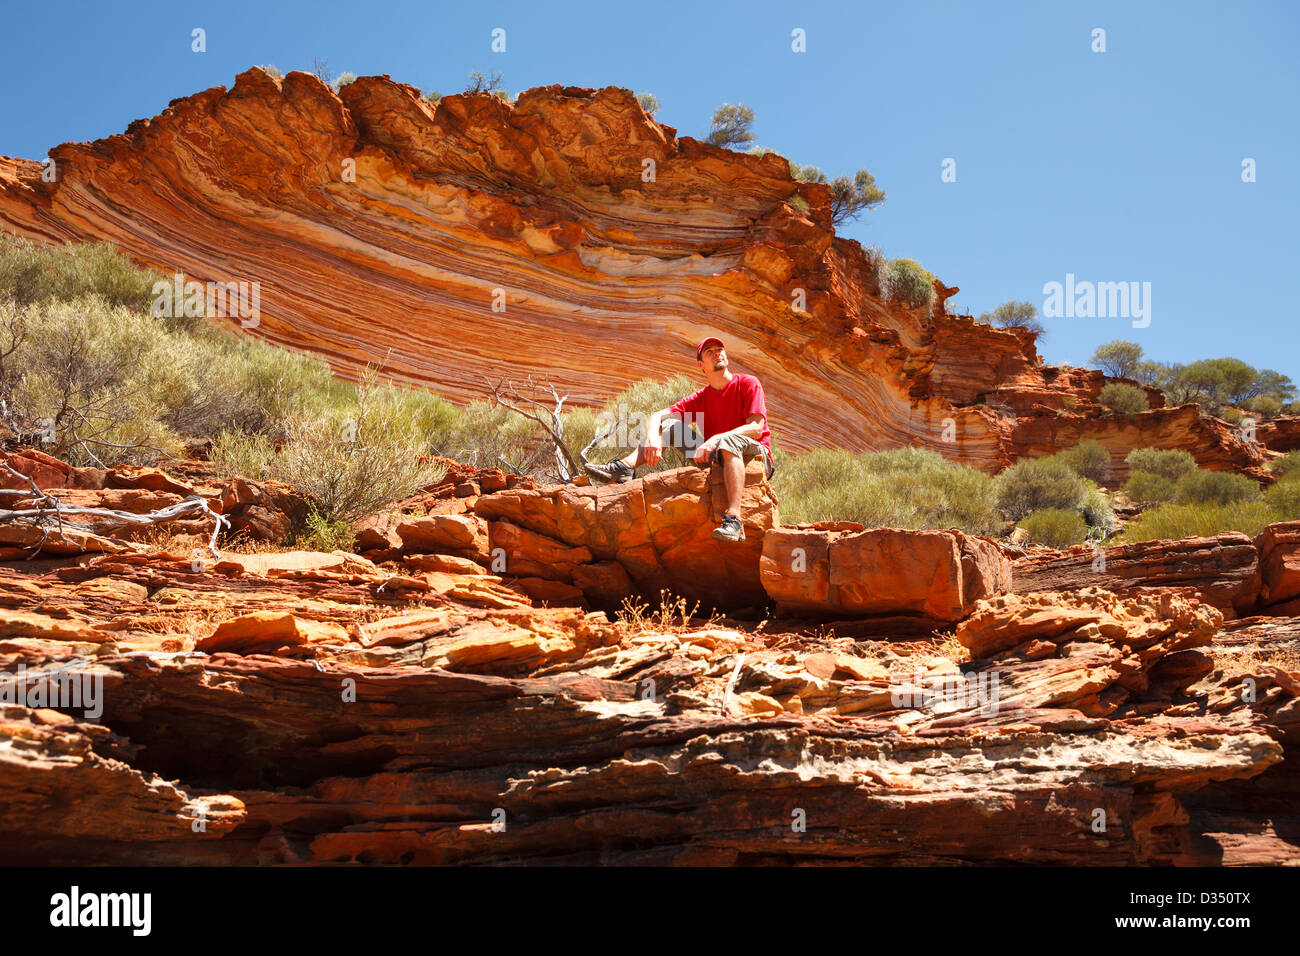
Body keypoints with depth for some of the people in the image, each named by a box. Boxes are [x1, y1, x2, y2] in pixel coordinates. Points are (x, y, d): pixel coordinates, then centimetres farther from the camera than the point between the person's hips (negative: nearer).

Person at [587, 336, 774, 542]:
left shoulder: (747, 384, -2)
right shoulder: (700, 398, 11)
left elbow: (756, 428, -15)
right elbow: (656, 417, 4)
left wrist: (716, 440, -28)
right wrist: (653, 438, -21)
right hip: (718, 458, 5)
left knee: (728, 440, -40)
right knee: (669, 423, -2)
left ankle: (733, 520, -55)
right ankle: (625, 466, -24)